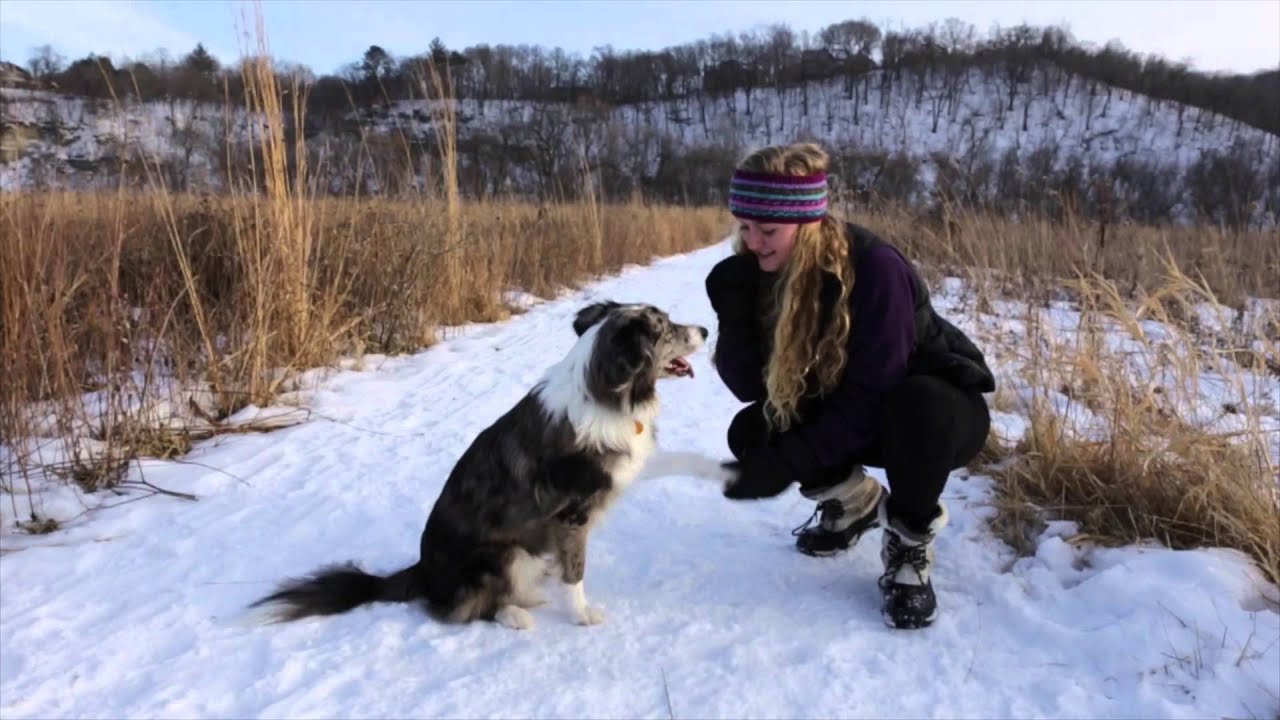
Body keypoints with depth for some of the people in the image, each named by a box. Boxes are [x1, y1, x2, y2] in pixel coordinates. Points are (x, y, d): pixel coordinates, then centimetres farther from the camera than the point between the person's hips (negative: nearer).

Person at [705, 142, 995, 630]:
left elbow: (873, 394, -32)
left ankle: (909, 547, -11)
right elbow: (751, 386, -14)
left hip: (939, 406, -5)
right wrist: (732, 311, -28)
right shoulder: (766, 273, -12)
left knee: (917, 407, -39)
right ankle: (858, 502, 12)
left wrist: (788, 465, -35)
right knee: (751, 432, -14)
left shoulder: (874, 267, -30)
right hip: (848, 414, 6)